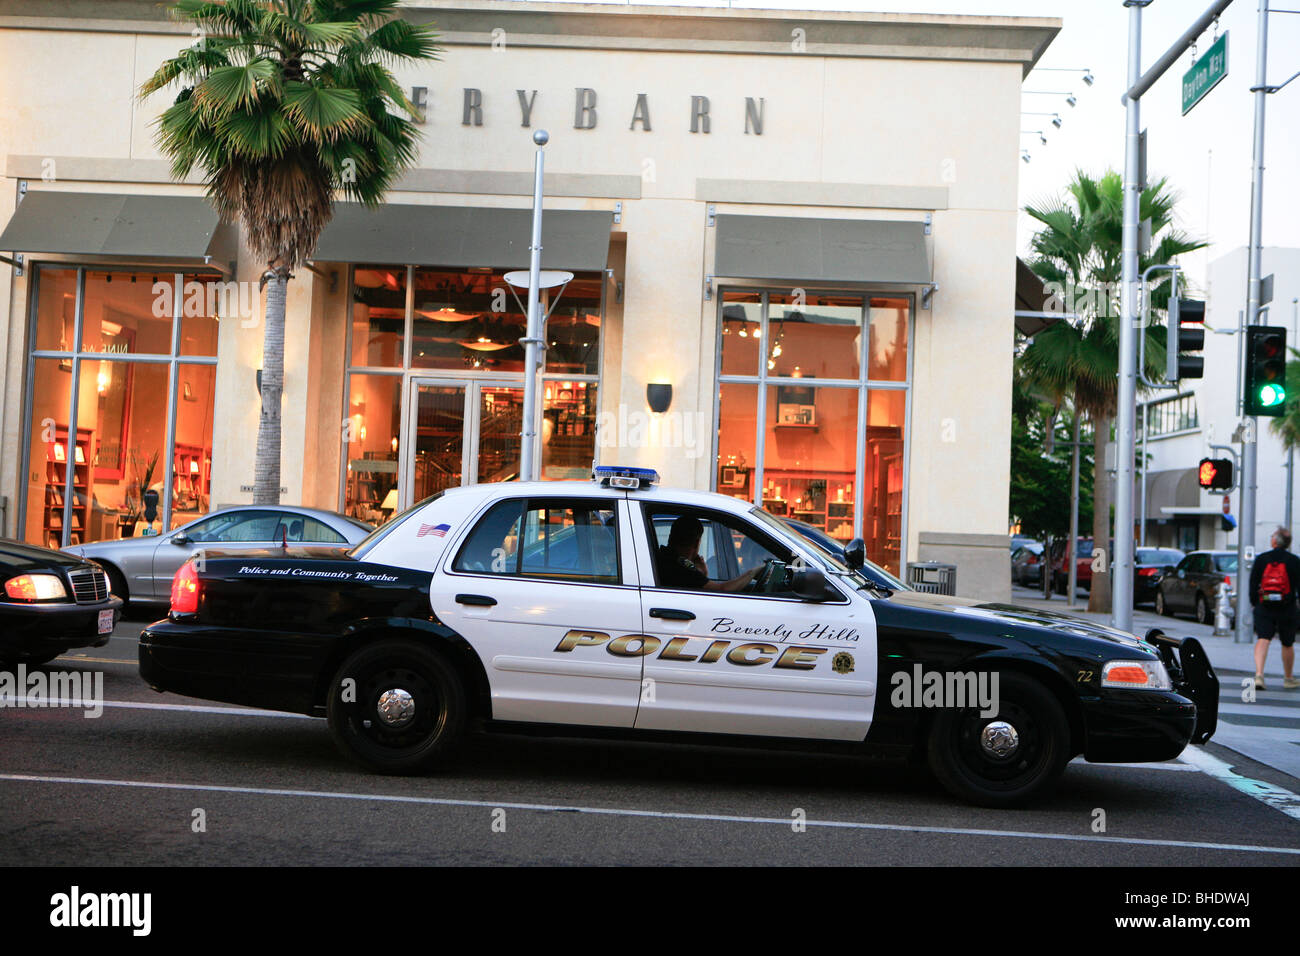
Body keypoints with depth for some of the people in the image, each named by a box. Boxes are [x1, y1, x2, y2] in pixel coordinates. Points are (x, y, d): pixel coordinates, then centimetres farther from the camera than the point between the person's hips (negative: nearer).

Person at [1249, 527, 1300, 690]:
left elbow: (1253, 584, 3)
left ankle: (1259, 674, -24)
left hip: (1264, 609, 0)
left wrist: (1254, 603, 13)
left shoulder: (1261, 559, 0)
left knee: (1262, 640, -5)